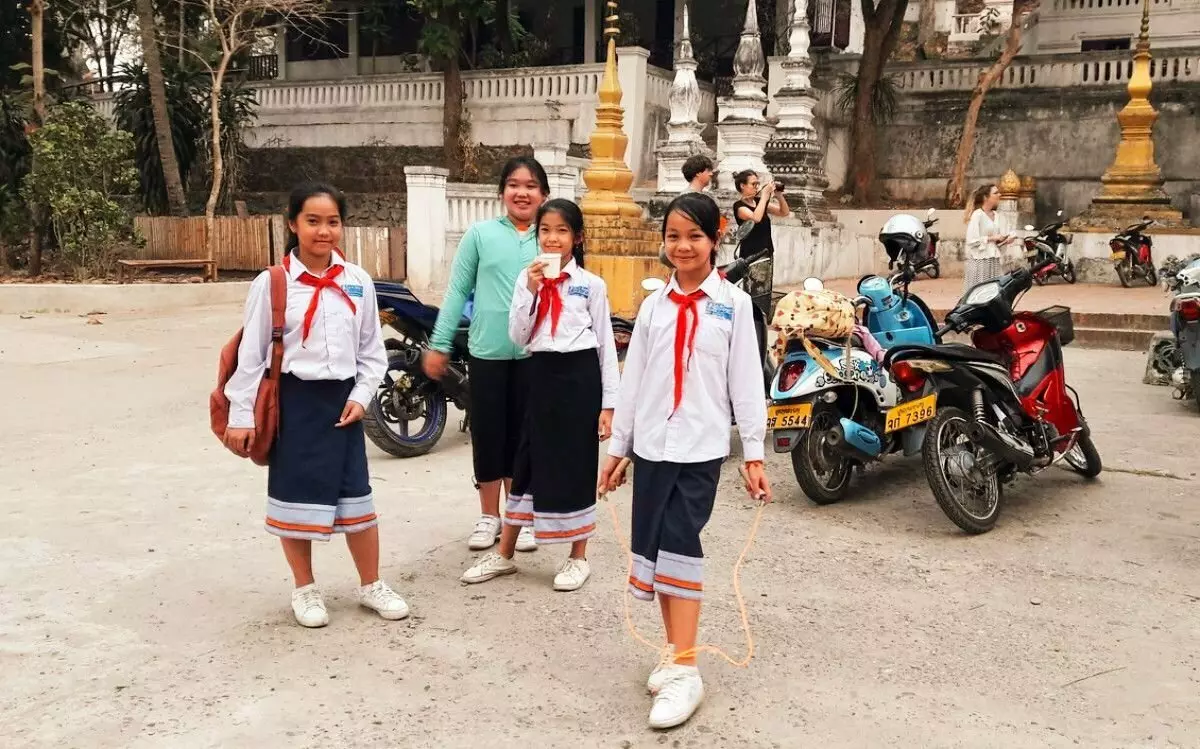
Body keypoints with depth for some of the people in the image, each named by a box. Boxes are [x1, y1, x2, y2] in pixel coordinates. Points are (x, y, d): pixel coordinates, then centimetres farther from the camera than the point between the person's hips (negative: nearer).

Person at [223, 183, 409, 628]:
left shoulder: (357, 281, 2)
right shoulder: (272, 283, -7)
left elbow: (373, 350, 9)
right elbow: (251, 353, -5)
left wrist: (361, 396, -3)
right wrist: (241, 415, -5)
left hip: (342, 399, 3)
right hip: (293, 400, -2)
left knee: (356, 496, 9)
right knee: (296, 497, 7)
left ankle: (371, 585, 25)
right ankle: (304, 591, 25)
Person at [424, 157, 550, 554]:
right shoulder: (480, 233, 1)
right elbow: (457, 290, 4)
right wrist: (439, 344, 2)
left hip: (535, 353, 0)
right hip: (487, 351, 0)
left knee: (523, 437, 10)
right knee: (488, 435, 8)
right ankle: (489, 516, 23)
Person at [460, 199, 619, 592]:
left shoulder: (592, 284, -1)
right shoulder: (527, 279, 5)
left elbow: (606, 344, 0)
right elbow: (519, 337, -2)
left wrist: (609, 402, -3)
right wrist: (531, 290, -14)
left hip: (581, 376, -2)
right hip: (542, 375, 2)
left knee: (577, 464, 5)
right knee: (529, 461, 9)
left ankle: (578, 558, 19)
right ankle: (504, 554, 21)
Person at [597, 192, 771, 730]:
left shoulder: (733, 303, 0)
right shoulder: (654, 306, 9)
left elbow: (746, 380, -2)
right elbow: (633, 378, 11)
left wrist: (753, 453, -4)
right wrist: (617, 447, 11)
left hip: (701, 446, -4)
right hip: (651, 444, 4)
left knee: (680, 545, -11)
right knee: (654, 548, 7)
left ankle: (685, 671, -5)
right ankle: (675, 653, 21)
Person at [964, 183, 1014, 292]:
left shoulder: (995, 215, 12)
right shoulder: (977, 215, -10)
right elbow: (972, 240, -18)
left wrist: (1004, 239, 2)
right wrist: (993, 238, -13)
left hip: (994, 261, 7)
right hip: (980, 261, -7)